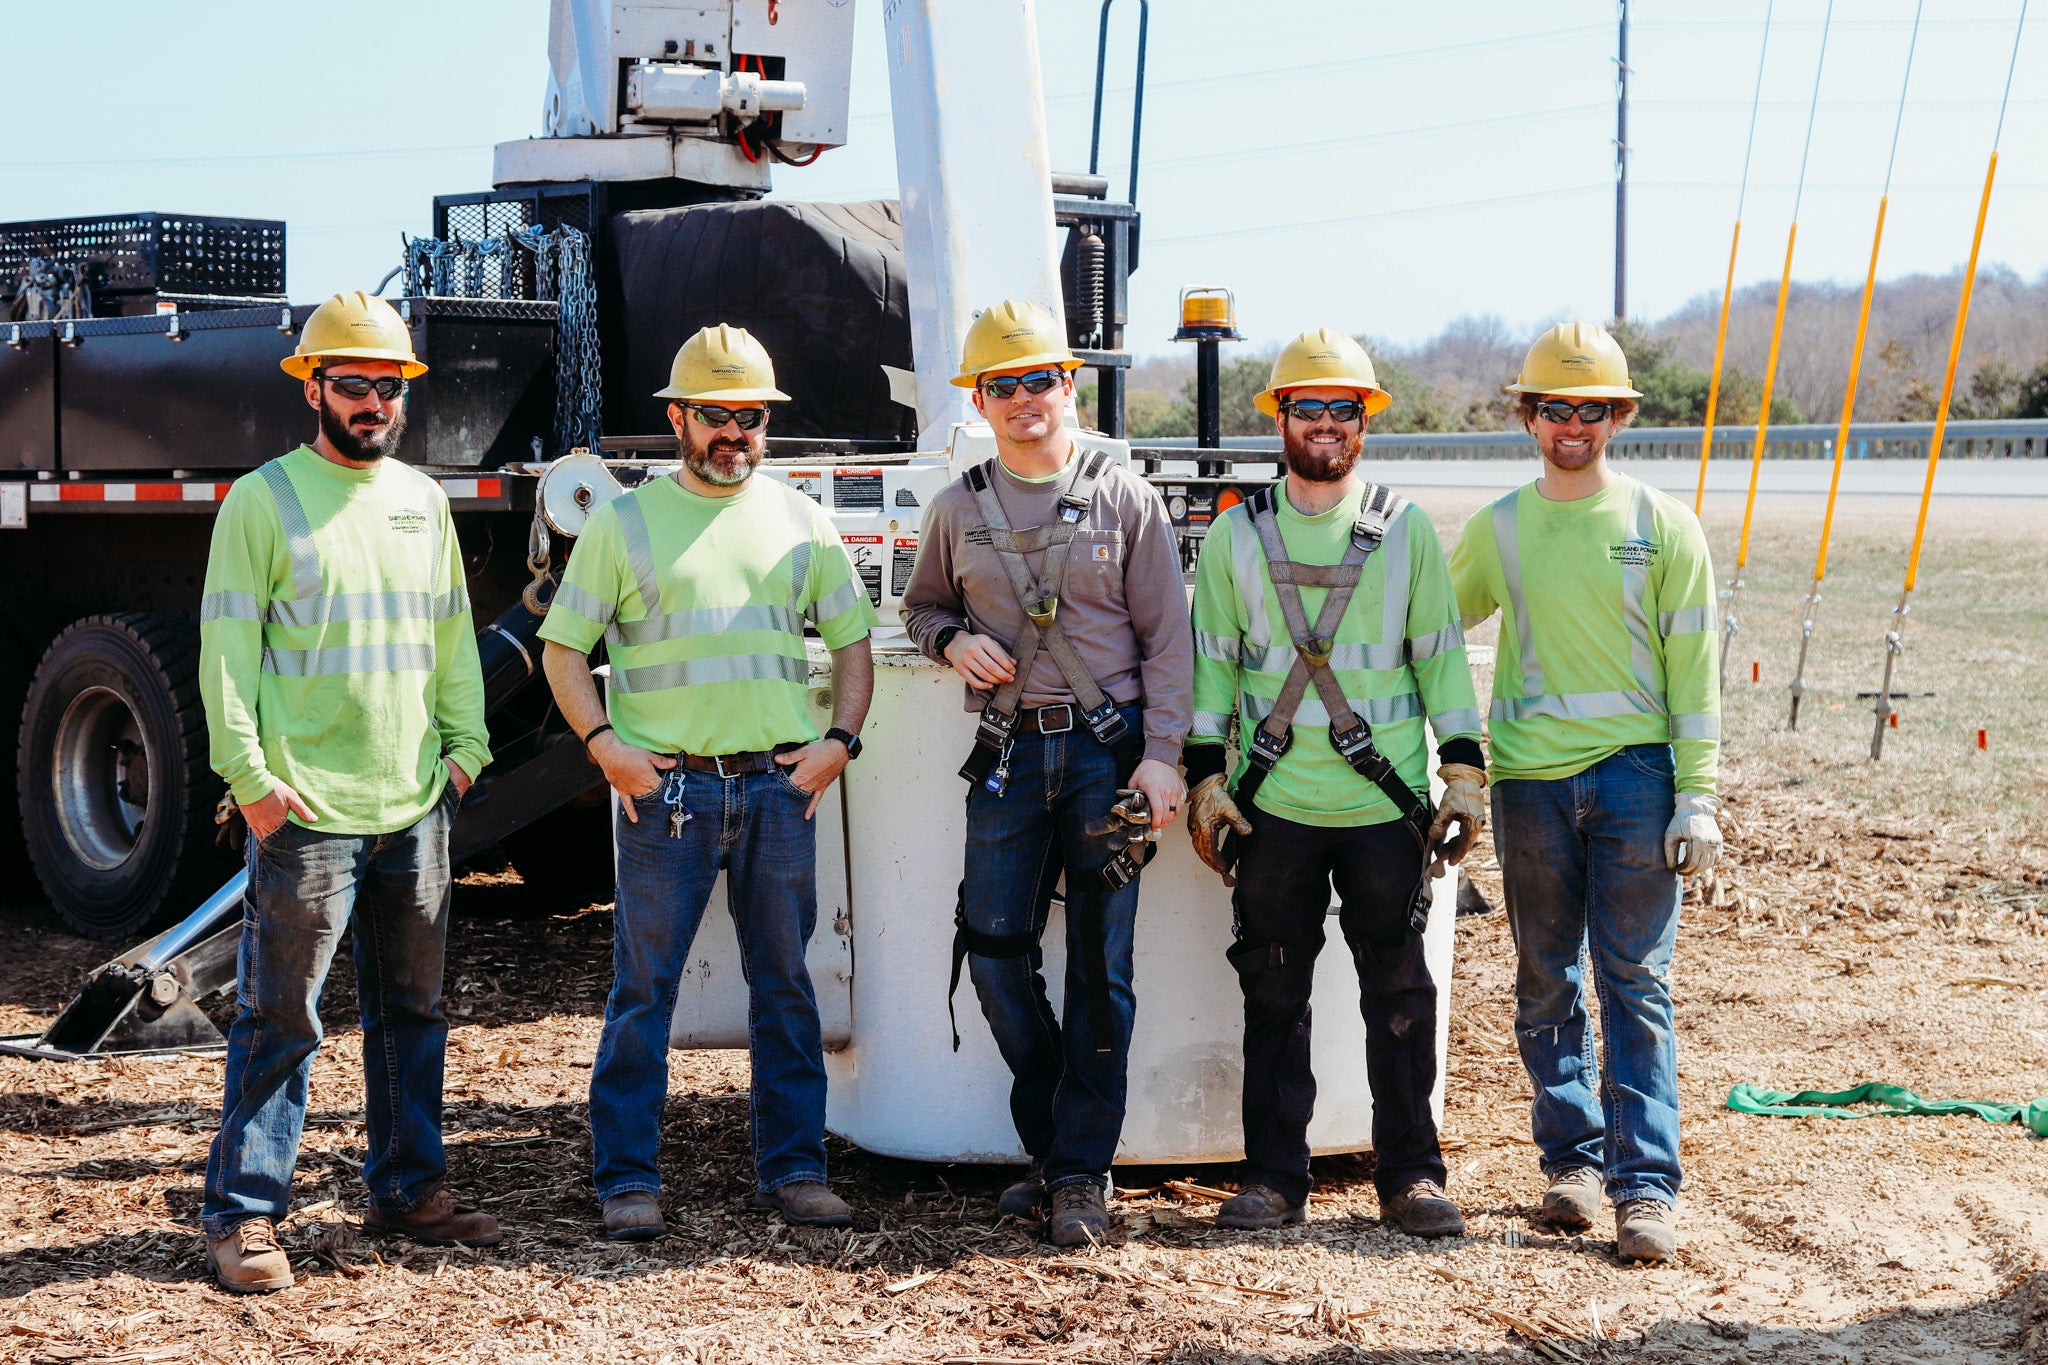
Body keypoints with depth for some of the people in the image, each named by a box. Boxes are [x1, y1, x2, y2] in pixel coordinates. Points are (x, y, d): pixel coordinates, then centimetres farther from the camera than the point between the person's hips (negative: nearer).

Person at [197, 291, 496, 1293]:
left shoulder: (422, 499, 14)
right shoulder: (263, 499, -3)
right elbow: (227, 648, -6)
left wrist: (465, 743, 10)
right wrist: (249, 773, -13)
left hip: (416, 807, 6)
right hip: (306, 813, -6)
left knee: (413, 1011, 13)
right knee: (280, 1019, -4)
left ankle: (408, 1189, 25)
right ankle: (242, 1215, 2)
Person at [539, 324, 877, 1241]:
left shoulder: (799, 520, 12)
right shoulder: (625, 522, 4)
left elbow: (852, 640, 16)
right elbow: (563, 648, 5)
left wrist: (840, 739, 1)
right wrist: (603, 741, -9)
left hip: (780, 787, 3)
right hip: (665, 786, -3)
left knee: (785, 985, 7)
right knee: (643, 988, -1)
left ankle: (792, 1169, 16)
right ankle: (628, 1180, 6)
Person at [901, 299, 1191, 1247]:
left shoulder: (1123, 498, 1)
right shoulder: (959, 508, 9)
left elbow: (1167, 638, 0)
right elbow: (921, 603, 23)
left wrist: (1161, 755, -9)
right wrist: (952, 640, 0)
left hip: (1108, 749, -3)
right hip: (1009, 752, 3)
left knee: (1100, 968, -2)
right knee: (995, 950, 0)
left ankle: (1080, 1171, 5)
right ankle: (1051, 1141, 18)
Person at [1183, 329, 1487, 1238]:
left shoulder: (1405, 529, 6)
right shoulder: (1235, 534, 7)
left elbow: (1440, 653, 7)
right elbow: (1212, 660, 8)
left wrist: (1464, 770, 1)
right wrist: (1205, 777, 1)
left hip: (1386, 804, 0)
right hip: (1273, 803, 1)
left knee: (1399, 992, 3)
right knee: (1272, 994, 5)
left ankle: (1410, 1176, 13)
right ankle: (1275, 1178, 14)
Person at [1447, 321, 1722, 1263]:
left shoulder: (1661, 525, 3)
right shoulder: (1497, 528, 8)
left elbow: (1693, 669, 1)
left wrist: (1697, 797, -4)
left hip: (1634, 771, -2)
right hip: (1529, 780, 3)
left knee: (1636, 982, -5)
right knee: (1546, 983, 8)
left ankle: (1646, 1185, -3)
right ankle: (1571, 1159, 20)